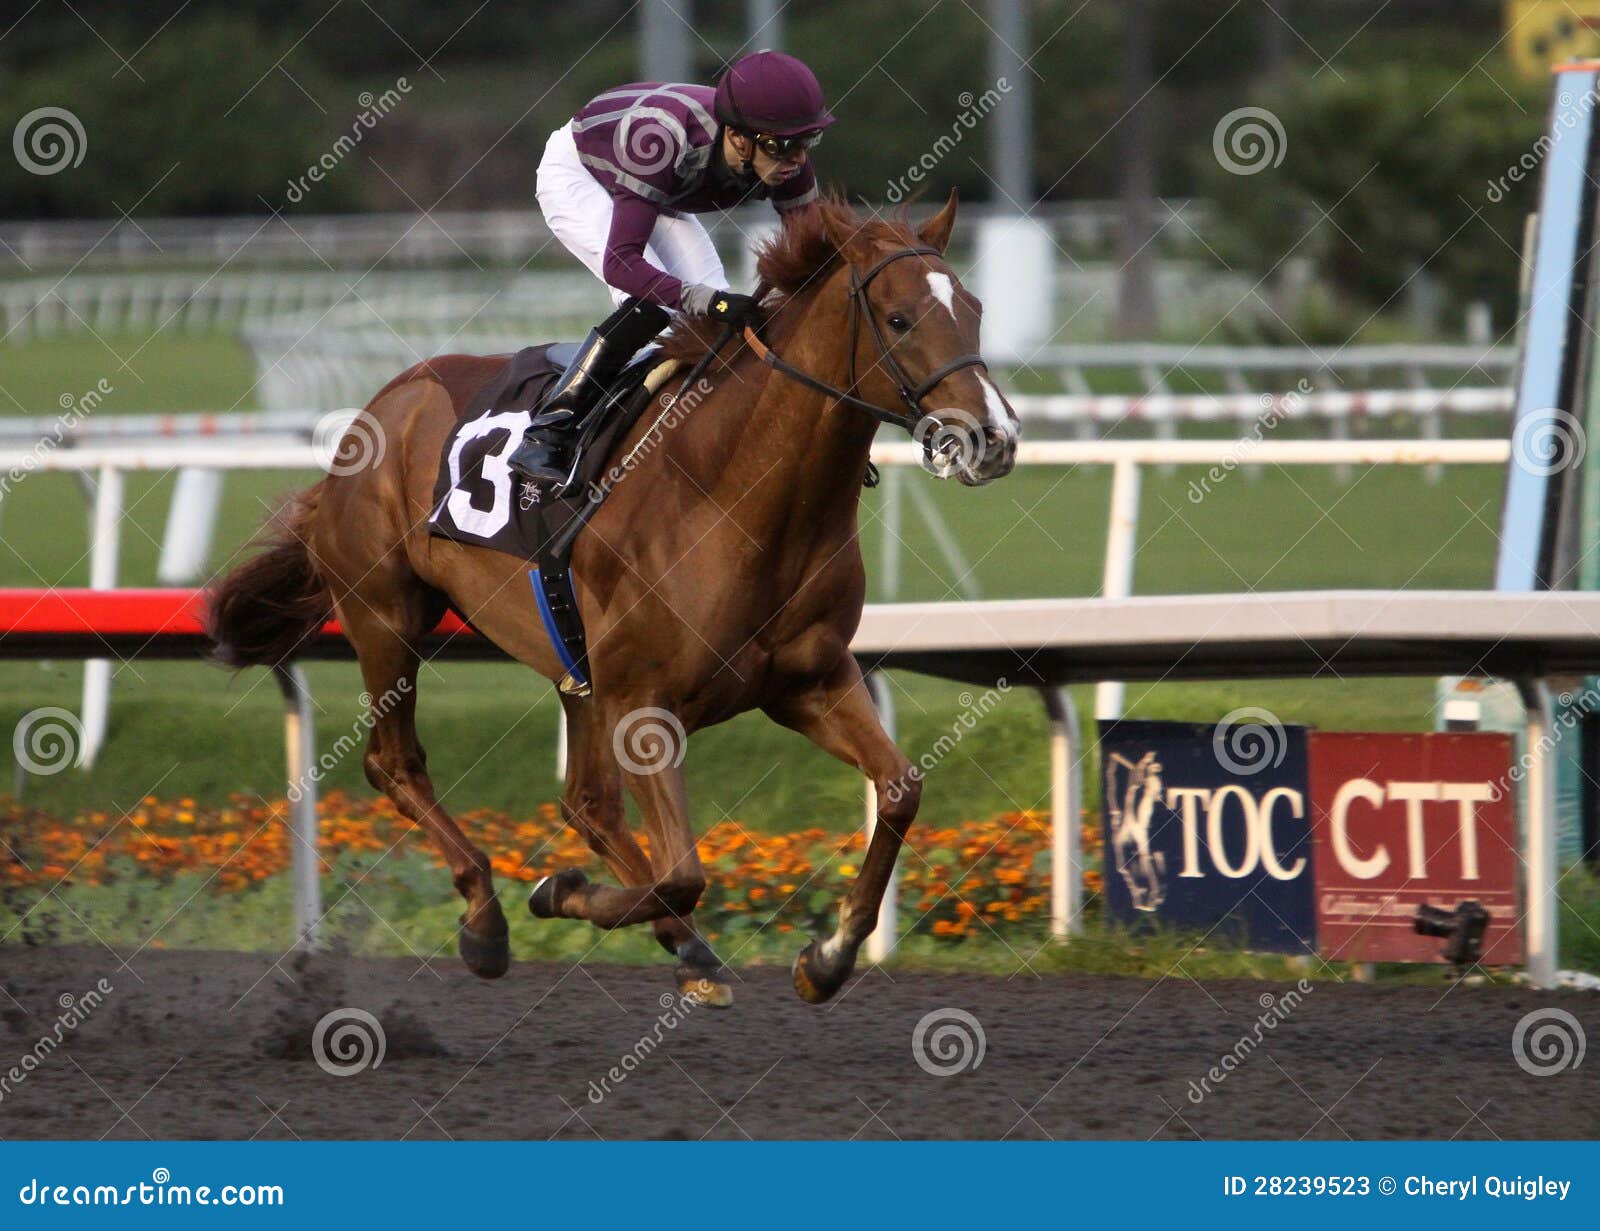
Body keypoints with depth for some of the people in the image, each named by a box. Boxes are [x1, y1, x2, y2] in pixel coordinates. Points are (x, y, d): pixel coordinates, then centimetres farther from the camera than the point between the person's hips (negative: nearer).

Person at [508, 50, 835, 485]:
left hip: (661, 199, 6)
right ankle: (544, 436, -22)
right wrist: (708, 301, -59)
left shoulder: (786, 161, -28)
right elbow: (621, 263, -47)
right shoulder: (665, 138, -45)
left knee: (719, 319, -9)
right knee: (650, 301, -27)